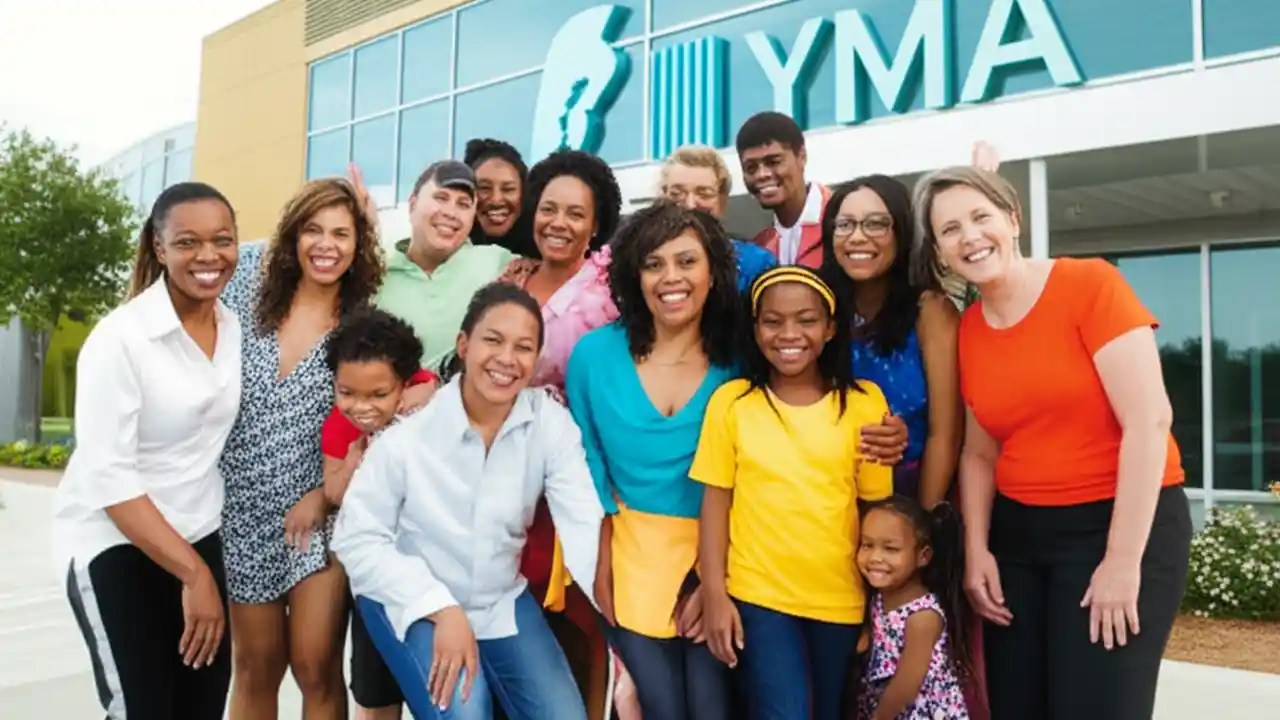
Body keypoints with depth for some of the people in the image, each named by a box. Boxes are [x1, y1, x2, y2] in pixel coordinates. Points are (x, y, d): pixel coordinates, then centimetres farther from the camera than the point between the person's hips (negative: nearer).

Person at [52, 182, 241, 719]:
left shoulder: (238, 326, -2)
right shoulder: (120, 337, -18)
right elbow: (107, 476, -21)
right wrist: (193, 574, -22)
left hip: (199, 537, 6)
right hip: (114, 543, -5)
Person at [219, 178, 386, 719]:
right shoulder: (250, 285, 0)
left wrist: (326, 492, -12)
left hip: (321, 513, -2)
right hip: (247, 511, 2)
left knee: (316, 669, -1)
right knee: (256, 668, 13)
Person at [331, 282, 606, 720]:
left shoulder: (551, 422, -14)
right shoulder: (407, 432, -21)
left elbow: (585, 526, -22)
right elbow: (357, 539, -16)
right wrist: (442, 610, -22)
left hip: (501, 600, 3)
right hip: (410, 600, -3)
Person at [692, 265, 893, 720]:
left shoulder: (864, 402, -2)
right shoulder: (731, 401, -4)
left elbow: (877, 504, 2)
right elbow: (716, 501, -1)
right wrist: (714, 594, -5)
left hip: (839, 598, 2)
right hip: (757, 594, -2)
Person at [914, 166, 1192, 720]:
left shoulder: (1090, 285, -12)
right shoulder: (964, 333, 4)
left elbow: (1149, 421, -16)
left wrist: (1123, 560, -17)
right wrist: (977, 551, -2)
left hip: (1125, 523, -5)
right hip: (1017, 532, 5)